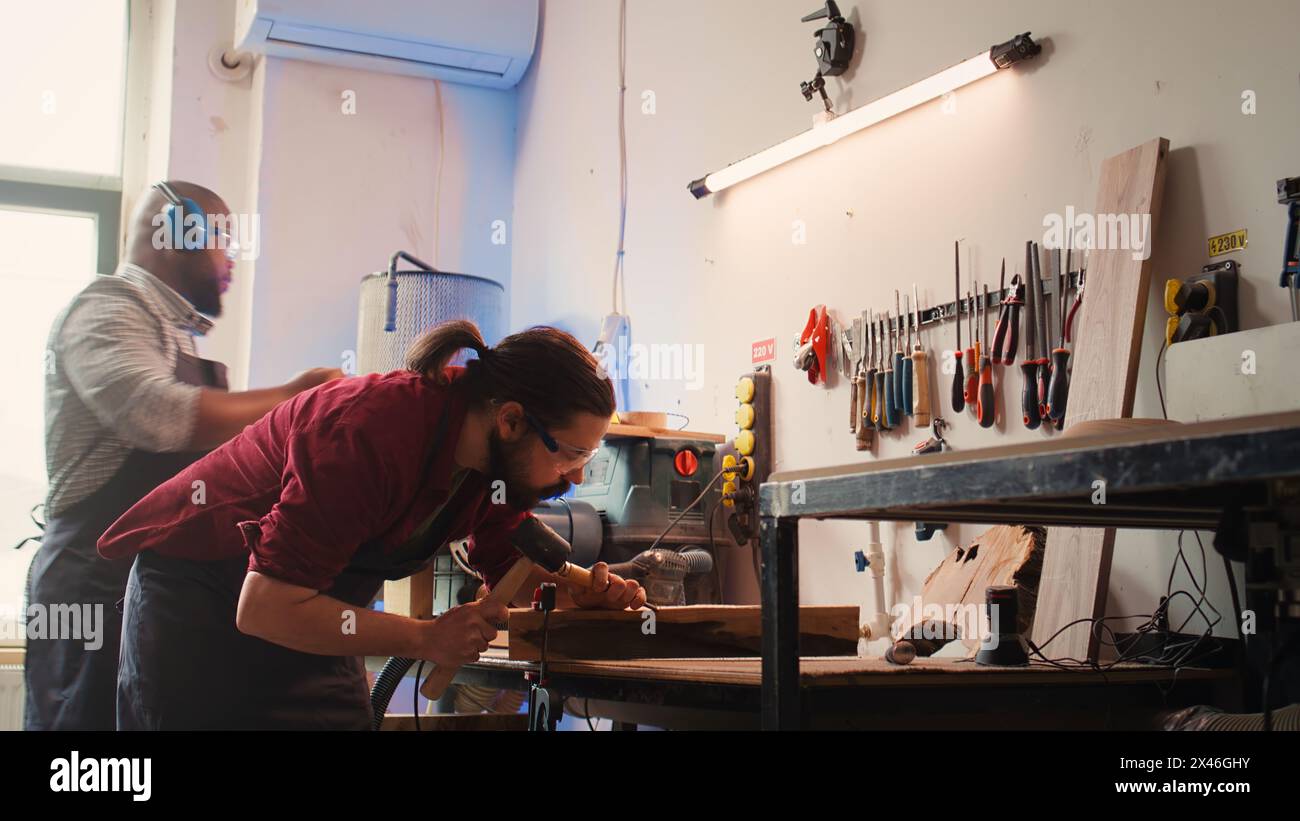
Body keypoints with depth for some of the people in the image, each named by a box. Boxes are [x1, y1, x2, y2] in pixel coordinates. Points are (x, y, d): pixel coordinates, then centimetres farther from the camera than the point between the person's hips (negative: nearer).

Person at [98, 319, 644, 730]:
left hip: (306, 608, 7)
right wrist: (425, 638, -33)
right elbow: (264, 607, -34)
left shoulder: (499, 452, -11)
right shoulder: (372, 433, -35)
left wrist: (582, 590, -16)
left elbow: (513, 567, 5)